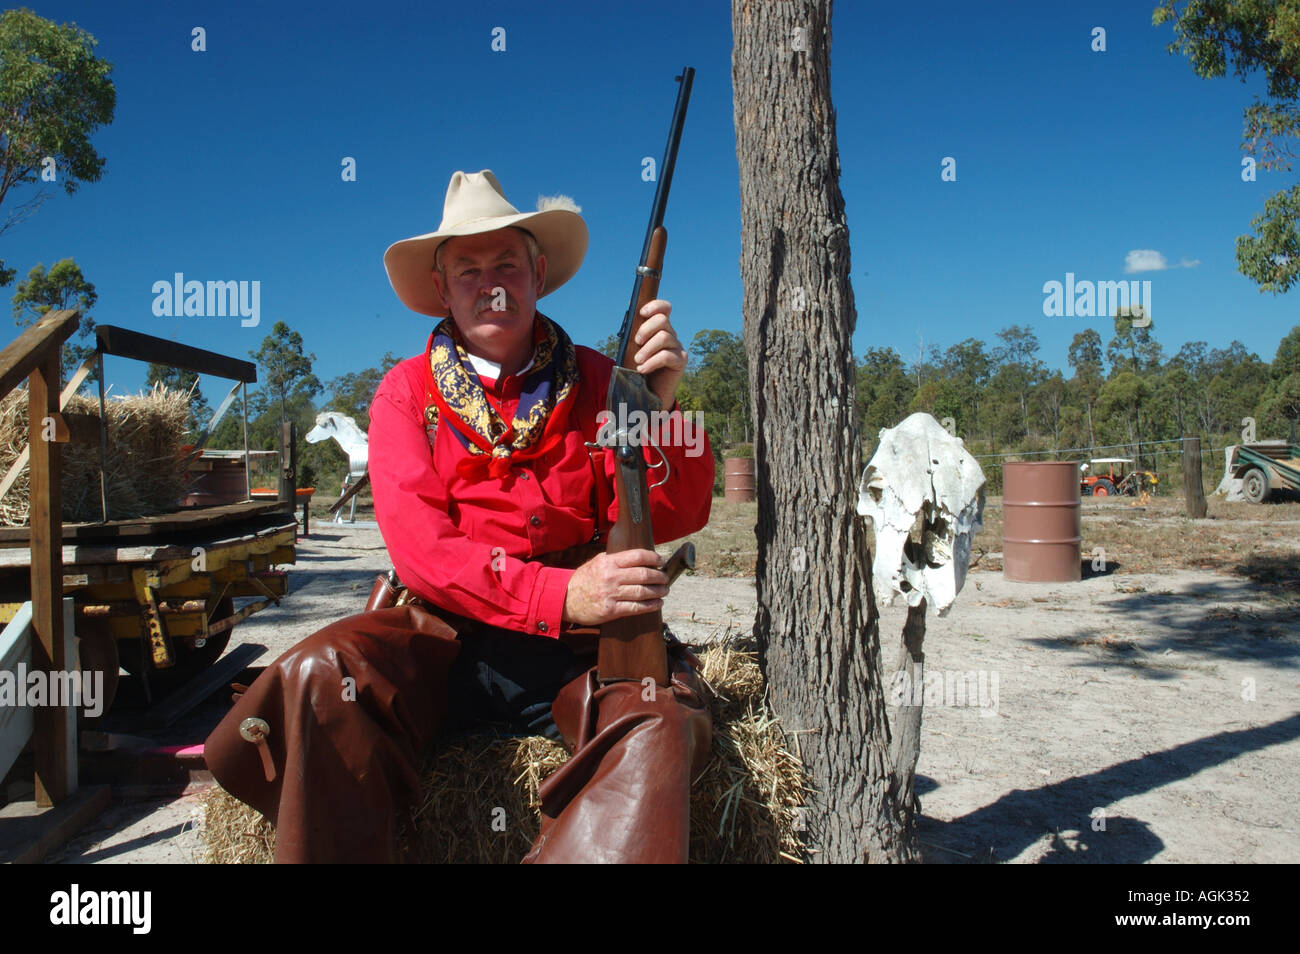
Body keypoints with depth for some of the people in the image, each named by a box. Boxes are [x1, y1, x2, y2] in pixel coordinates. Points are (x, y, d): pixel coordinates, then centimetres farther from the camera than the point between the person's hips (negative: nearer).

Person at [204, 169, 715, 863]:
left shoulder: (594, 382, 7)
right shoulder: (408, 392, 6)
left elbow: (672, 519, 0)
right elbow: (418, 545, -7)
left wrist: (661, 405, -19)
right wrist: (559, 593, -22)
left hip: (580, 643, 0)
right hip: (446, 633, 0)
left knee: (660, 723, -30)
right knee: (317, 675, -28)